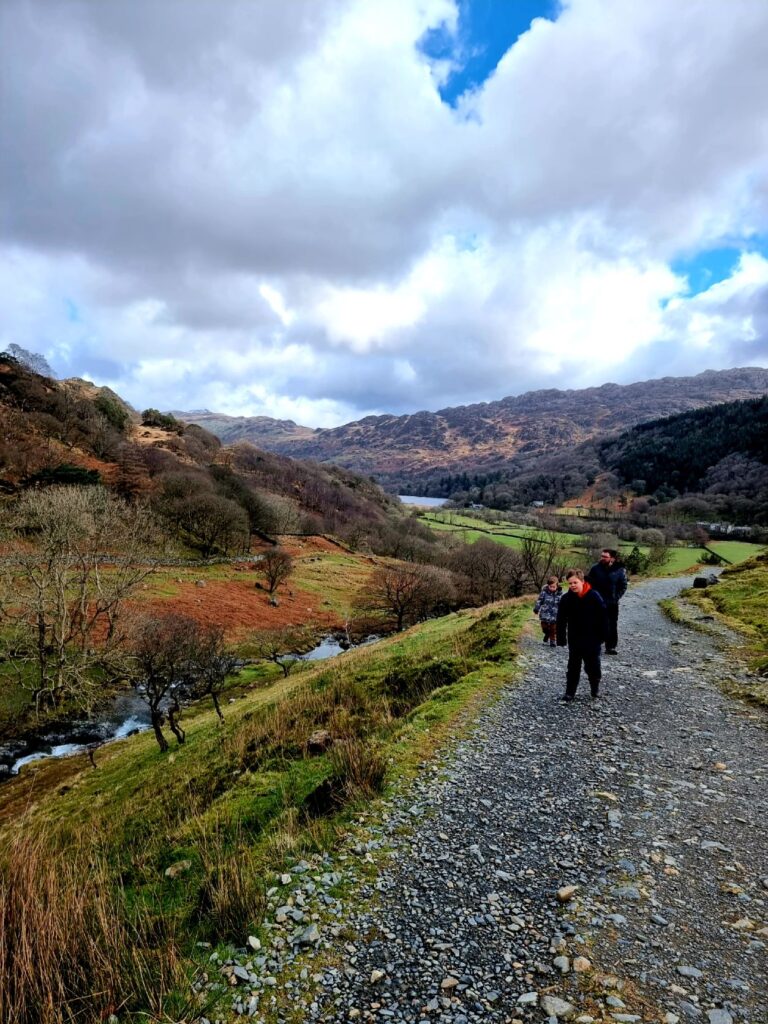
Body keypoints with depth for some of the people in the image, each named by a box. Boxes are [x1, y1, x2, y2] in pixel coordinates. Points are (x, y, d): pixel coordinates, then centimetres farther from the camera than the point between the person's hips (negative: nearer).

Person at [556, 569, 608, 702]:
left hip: (592, 640, -2)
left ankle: (595, 690, 30)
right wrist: (561, 639, -4)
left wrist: (602, 635, -7)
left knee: (593, 667, 11)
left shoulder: (594, 596, -14)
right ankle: (570, 693, 17)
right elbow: (561, 621, -3)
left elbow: (603, 617, -7)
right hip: (574, 640, 2)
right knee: (573, 667, 9)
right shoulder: (566, 599, -8)